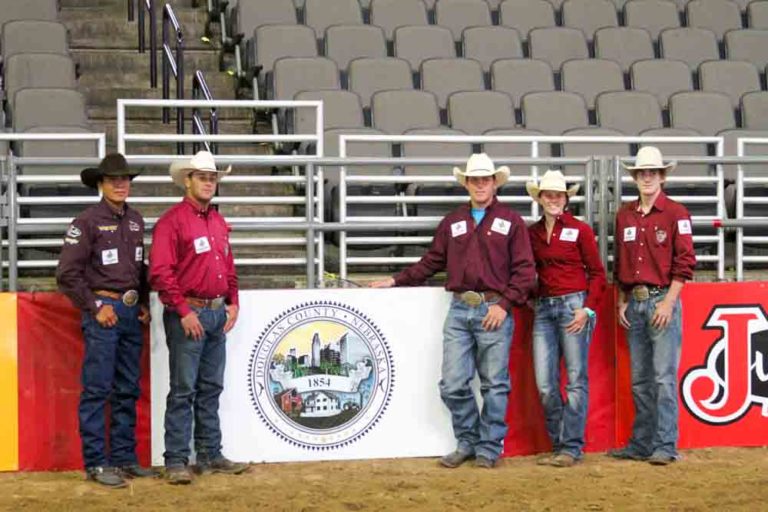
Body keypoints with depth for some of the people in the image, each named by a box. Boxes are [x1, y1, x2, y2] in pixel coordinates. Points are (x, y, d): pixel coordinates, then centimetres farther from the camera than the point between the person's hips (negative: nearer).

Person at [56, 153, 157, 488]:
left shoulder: (135, 220, 12)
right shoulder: (87, 221, -9)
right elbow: (67, 274, -12)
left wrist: (144, 304, 12)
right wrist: (95, 308, -12)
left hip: (132, 312, 7)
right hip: (103, 311, -7)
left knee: (127, 390, 12)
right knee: (97, 390, -4)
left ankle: (125, 458, 20)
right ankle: (96, 463, 1)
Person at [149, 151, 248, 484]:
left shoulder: (219, 222, 15)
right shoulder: (172, 221, -9)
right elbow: (160, 272, -15)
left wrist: (233, 303, 9)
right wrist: (184, 311, -17)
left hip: (218, 314, 8)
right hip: (187, 314, -8)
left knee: (211, 388, 13)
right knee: (183, 390, -5)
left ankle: (210, 455, 20)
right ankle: (176, 461, 0)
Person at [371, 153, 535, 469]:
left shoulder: (511, 222, 4)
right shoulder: (452, 223, 15)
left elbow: (524, 269, -2)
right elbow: (431, 262, 19)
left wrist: (505, 304, -11)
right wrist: (396, 281, 14)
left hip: (494, 310, -3)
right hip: (459, 309, 3)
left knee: (494, 385, 2)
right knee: (453, 384, 1)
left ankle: (488, 448, 14)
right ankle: (467, 442, 18)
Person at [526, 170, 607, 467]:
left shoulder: (580, 230, -1)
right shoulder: (532, 233, 11)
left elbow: (597, 274, -1)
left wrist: (587, 309, -10)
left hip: (574, 306, -5)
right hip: (543, 308, 5)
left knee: (576, 380, -1)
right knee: (545, 384, 3)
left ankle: (572, 448, 4)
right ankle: (558, 445, 15)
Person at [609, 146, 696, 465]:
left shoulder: (675, 213, -3)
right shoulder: (625, 216, 13)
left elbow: (685, 262, -7)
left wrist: (668, 303, -13)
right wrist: (622, 302, 10)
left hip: (662, 300, -6)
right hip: (634, 303, 6)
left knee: (664, 377, -7)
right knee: (639, 379, 9)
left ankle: (665, 446, -4)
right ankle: (641, 444, 15)